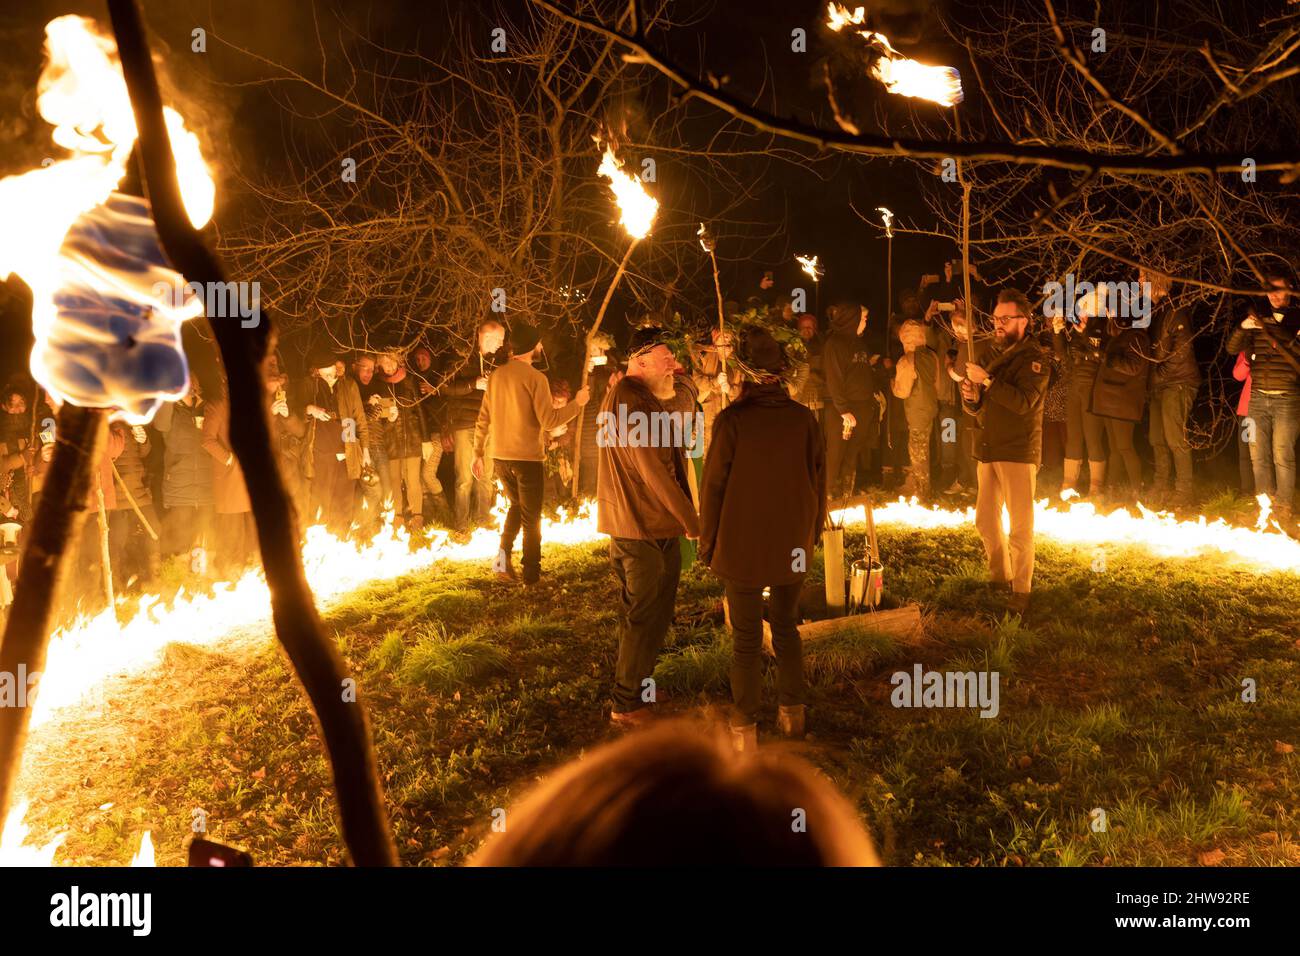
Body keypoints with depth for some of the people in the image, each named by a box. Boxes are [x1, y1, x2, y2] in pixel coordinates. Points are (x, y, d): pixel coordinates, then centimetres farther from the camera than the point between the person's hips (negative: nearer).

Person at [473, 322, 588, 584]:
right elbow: (549, 420, -17)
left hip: (499, 455, 6)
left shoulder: (496, 375, 5)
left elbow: (484, 418, 8)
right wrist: (577, 403, -5)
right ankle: (531, 573, 12)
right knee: (531, 516, 8)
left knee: (516, 505, 24)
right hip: (527, 456, -5)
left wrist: (478, 452, 14)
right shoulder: (535, 377, -13)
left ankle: (503, 556, 10)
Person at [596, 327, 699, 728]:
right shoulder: (634, 402, -21)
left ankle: (631, 692, 34)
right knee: (647, 617, -1)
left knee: (640, 615, 21)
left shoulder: (621, 395, 14)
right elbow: (654, 472, -22)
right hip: (648, 528, -11)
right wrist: (691, 521, -15)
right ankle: (628, 706, 9)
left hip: (627, 525, 11)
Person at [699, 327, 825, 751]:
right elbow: (818, 479, 4)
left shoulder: (732, 420, -15)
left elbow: (713, 486, -10)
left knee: (746, 640, 6)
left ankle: (745, 730, 12)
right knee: (786, 627, 20)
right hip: (793, 545, 3)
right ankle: (792, 712, 29)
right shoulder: (803, 418, -5)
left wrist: (707, 542, 2)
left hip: (742, 546, -3)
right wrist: (812, 532, 18)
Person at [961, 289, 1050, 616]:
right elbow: (977, 409, 19)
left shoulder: (1033, 357, -7)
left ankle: (1021, 590, 6)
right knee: (985, 520, 11)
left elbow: (1024, 402, -23)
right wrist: (971, 397, -3)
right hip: (989, 450, 8)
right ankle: (999, 579, 26)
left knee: (1020, 526, -2)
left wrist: (987, 381, -23)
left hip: (1018, 452, -8)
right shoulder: (997, 356, 17)